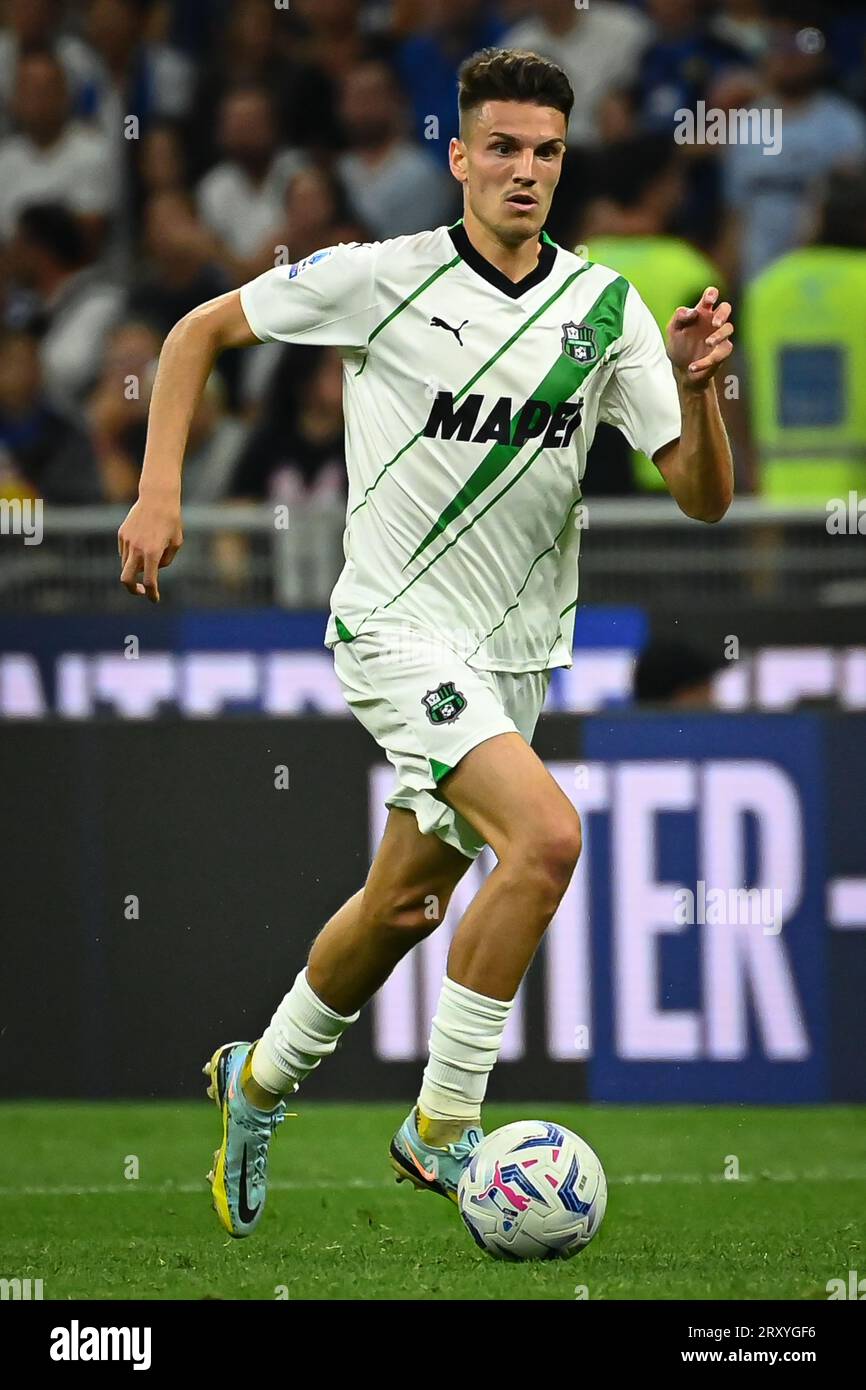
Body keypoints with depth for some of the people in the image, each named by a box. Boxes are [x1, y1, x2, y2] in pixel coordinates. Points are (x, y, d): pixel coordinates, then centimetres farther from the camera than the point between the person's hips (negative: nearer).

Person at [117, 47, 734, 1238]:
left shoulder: (606, 310, -3)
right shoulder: (383, 279, -12)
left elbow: (705, 497, -6)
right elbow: (200, 332, 1)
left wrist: (695, 387, -24)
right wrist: (160, 493, -8)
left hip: (518, 650, 5)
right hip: (399, 629, -5)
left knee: (406, 904, 16)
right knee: (547, 834, -25)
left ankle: (260, 1082, 42)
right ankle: (443, 1131, -14)